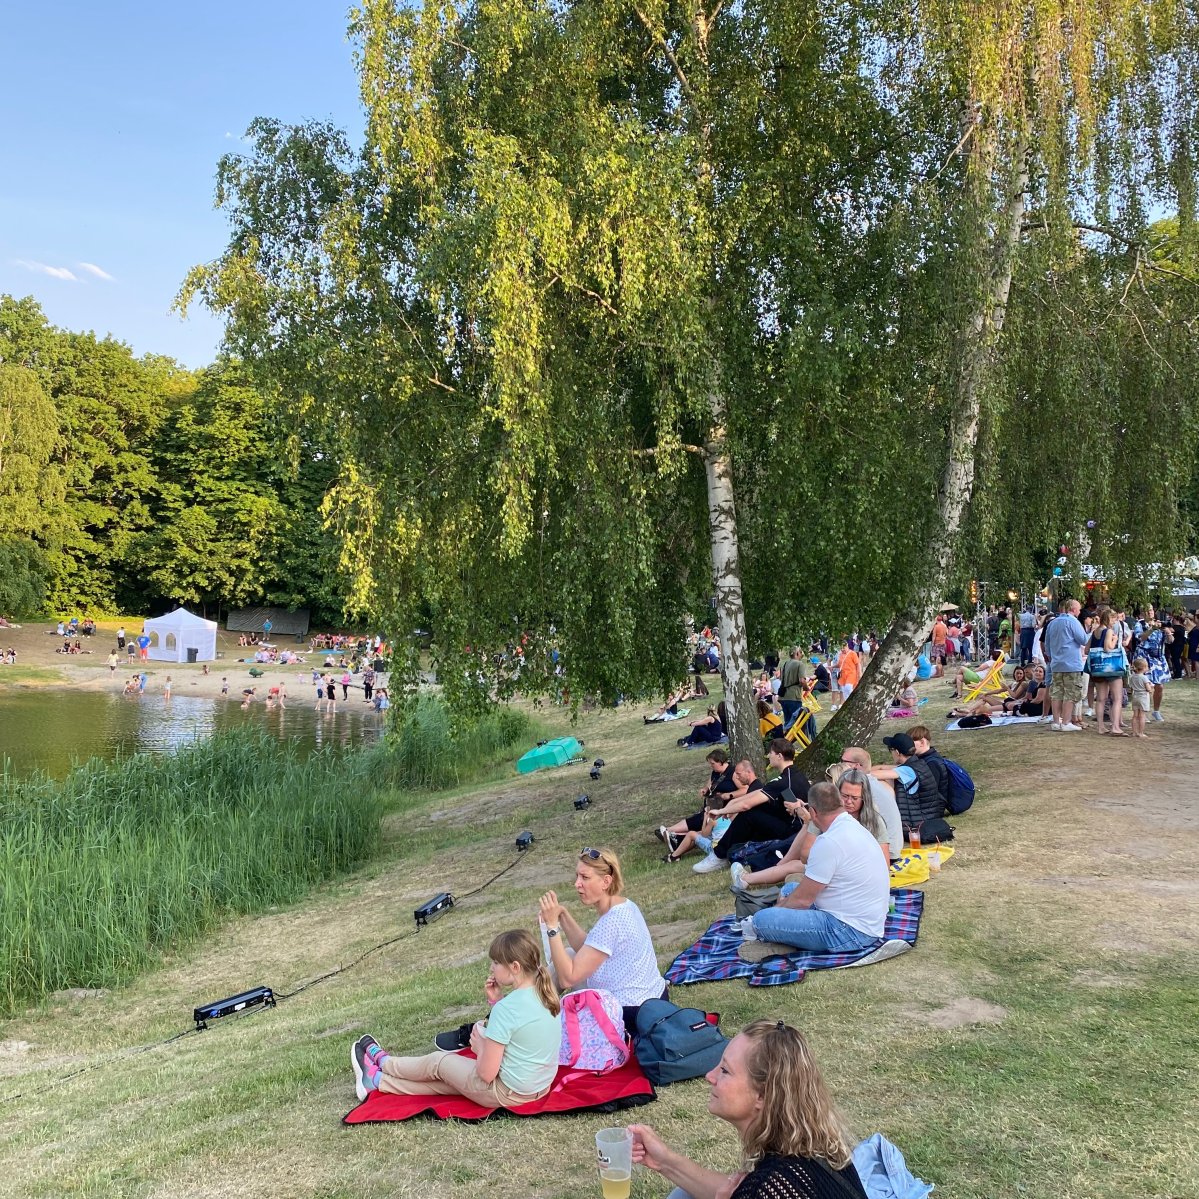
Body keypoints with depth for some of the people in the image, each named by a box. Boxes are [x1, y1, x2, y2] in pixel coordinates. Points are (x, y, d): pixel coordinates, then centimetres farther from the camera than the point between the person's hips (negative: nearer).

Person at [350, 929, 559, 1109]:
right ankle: (378, 1080, 33)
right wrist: (496, 1000, 0)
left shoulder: (507, 1007, -27)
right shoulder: (543, 993, -3)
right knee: (450, 1076, 20)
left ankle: (383, 1062, 40)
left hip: (507, 1093, -7)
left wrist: (480, 1045, -4)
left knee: (438, 1061, 15)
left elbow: (486, 1073, -23)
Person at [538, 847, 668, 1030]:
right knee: (568, 956, 14)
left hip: (633, 1014, -9)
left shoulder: (612, 922, -27)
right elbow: (586, 950, 10)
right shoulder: (625, 906, 1)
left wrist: (552, 925, -25)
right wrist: (562, 915, 0)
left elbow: (568, 978, -25)